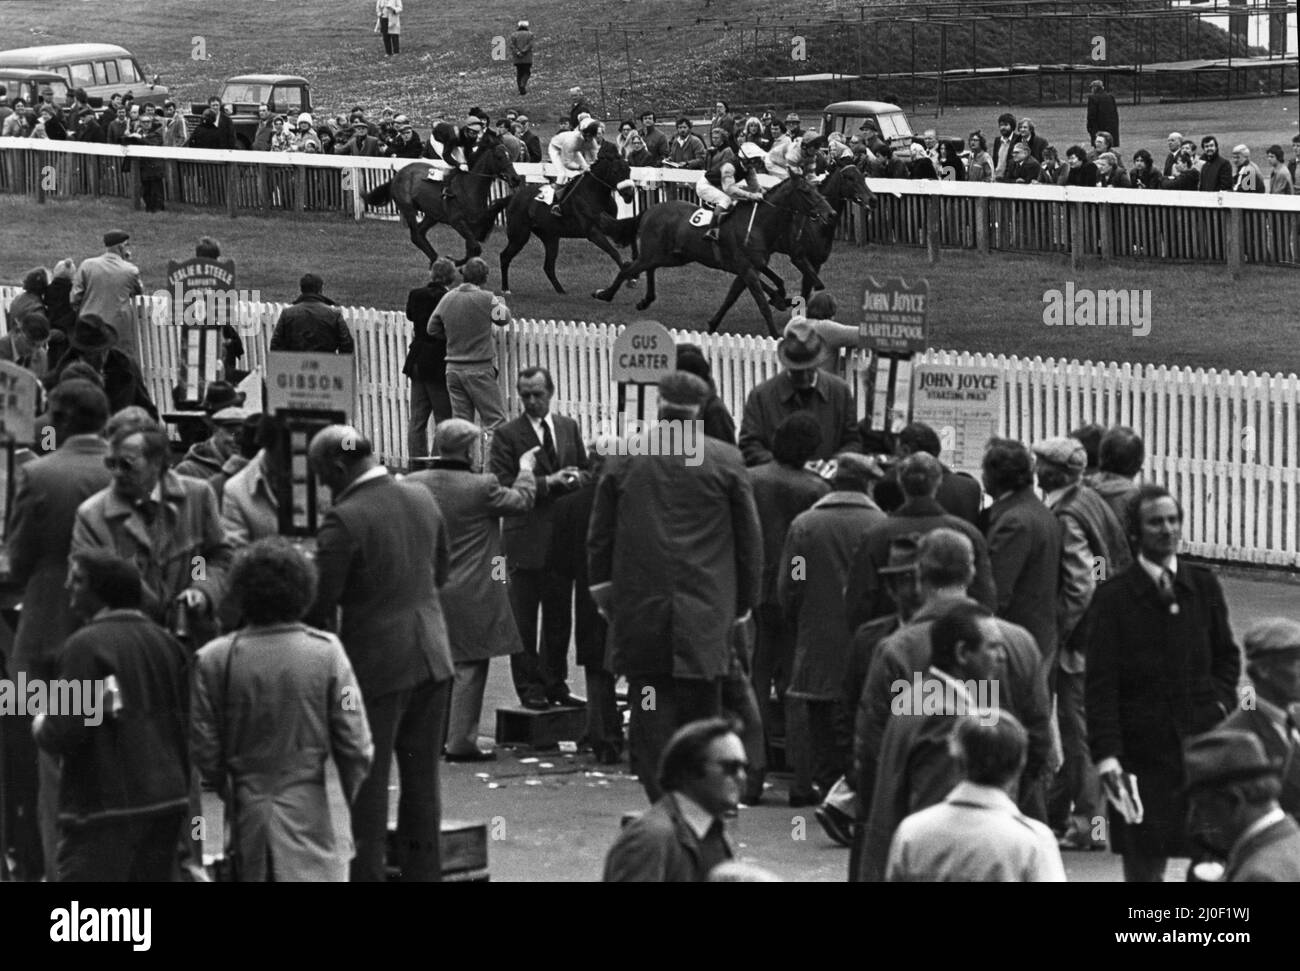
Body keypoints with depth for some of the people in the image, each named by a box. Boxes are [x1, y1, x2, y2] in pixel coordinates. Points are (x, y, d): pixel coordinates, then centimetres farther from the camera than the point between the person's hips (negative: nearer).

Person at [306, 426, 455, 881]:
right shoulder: (422, 499, 4)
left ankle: (366, 873, 4)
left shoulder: (344, 520, -18)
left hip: (377, 663, -6)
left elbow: (321, 602, -15)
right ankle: (423, 869, 18)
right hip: (432, 656, 6)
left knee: (368, 783, 2)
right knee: (422, 776, 13)